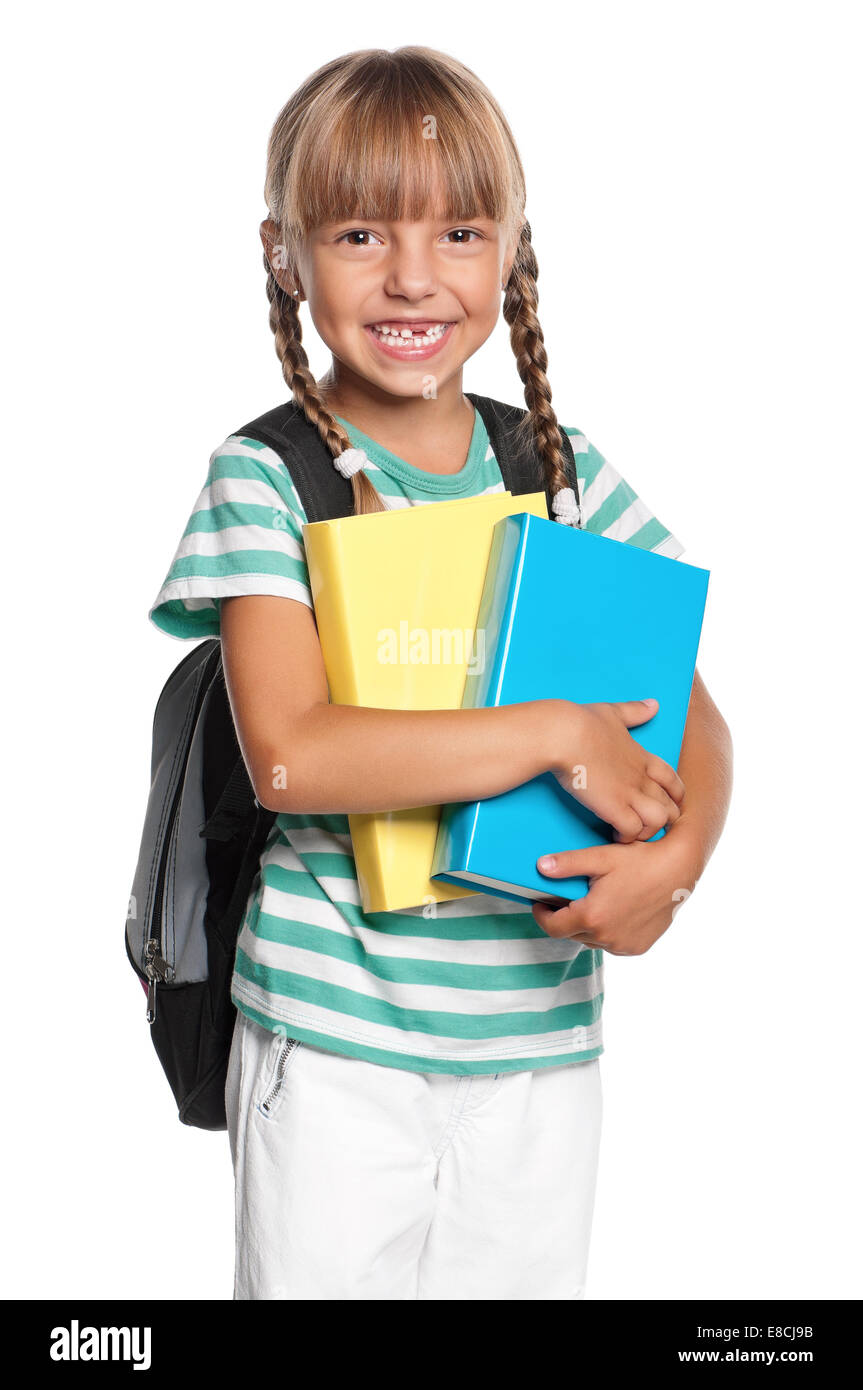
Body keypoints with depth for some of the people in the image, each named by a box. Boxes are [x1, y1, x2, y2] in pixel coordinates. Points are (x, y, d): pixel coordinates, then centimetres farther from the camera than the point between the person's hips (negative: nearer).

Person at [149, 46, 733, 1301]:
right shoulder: (265, 479, -9)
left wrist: (677, 855, -15)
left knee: (530, 1280, 16)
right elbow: (290, 755, -21)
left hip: (541, 1044, 4)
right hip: (334, 1047, -3)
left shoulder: (564, 470, 3)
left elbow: (690, 710, 5)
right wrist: (558, 734, -20)